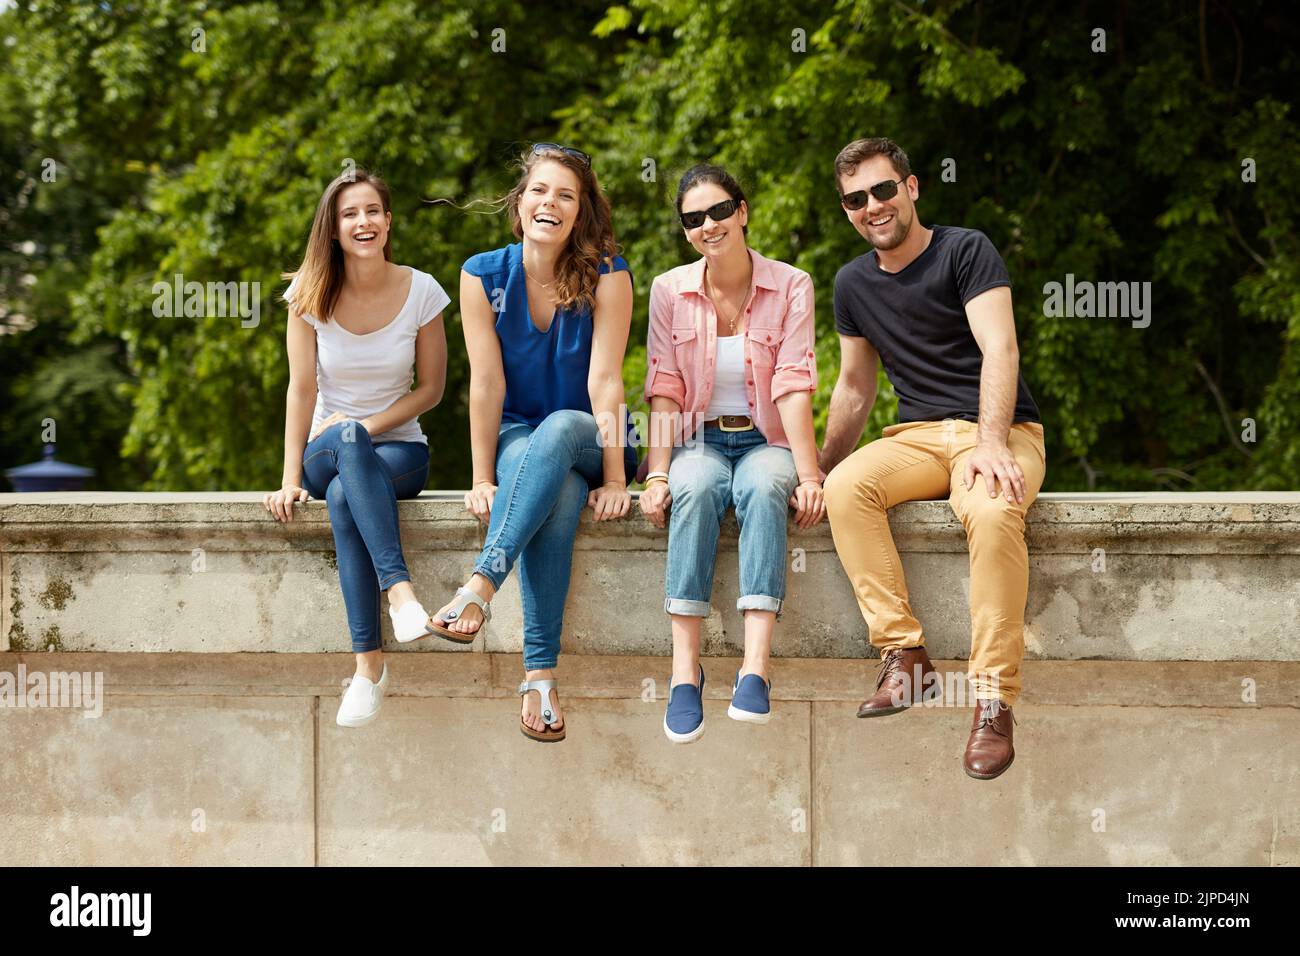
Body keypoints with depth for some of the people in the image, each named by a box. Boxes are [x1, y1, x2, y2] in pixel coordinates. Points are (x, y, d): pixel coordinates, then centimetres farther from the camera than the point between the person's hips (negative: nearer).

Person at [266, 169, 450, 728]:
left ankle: (369, 665, -42)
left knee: (343, 499, -37)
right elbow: (301, 389, -6)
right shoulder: (311, 295, -2)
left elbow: (431, 388, 1)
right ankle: (399, 588, -50)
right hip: (327, 451, 1)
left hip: (399, 449, -1)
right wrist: (291, 480, -13)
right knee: (347, 442, -39)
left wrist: (366, 426, -12)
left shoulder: (421, 292, -3)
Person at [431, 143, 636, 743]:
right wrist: (482, 480, -12)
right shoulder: (484, 275, -4)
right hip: (516, 440, 1)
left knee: (557, 428, -38)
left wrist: (615, 479, -21)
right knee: (558, 497, -36)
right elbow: (486, 384, -7)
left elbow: (605, 380, -16)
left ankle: (480, 585, -51)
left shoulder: (606, 275, -9)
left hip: (587, 441, -1)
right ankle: (539, 672, -47)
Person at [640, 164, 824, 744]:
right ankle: (684, 669, -42)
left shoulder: (790, 287, -1)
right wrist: (658, 475, -13)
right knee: (696, 488, -36)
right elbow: (665, 390, 0)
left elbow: (794, 386, -9)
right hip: (700, 441, 1)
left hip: (767, 441, -1)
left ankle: (755, 669, -47)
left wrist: (808, 475, -20)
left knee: (763, 487, -37)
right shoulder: (669, 290, 4)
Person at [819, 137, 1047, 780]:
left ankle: (993, 699, -36)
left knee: (992, 510, -39)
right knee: (847, 488, -29)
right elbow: (853, 389, 25)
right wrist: (818, 467, 21)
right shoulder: (854, 285, 14)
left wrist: (991, 445, -27)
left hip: (999, 429, -5)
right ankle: (905, 656, -29)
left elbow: (999, 350, -15)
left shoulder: (966, 251, -4)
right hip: (917, 437, 5)